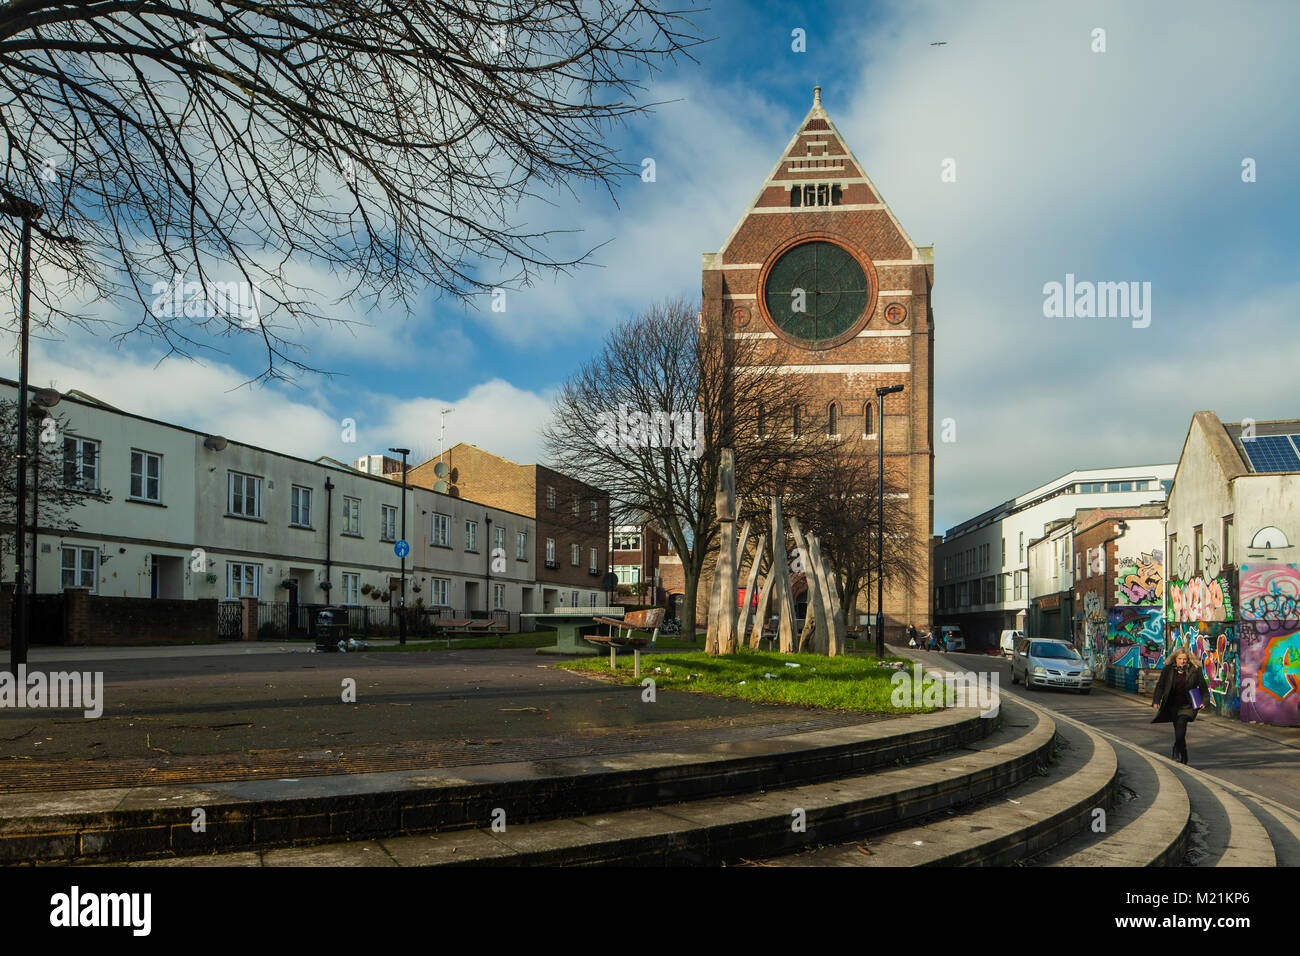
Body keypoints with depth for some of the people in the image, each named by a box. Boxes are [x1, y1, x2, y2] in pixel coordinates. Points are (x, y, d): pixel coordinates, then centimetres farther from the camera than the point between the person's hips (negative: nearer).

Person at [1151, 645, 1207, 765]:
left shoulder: (1195, 670, -3)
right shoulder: (1168, 669, 0)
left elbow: (1203, 687, 3)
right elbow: (1160, 686, 1)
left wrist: (1203, 701, -11)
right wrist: (1156, 700, -10)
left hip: (1187, 705, -3)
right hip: (1172, 705, 3)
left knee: (1181, 722, -26)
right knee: (1178, 732, 7)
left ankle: (1177, 753, -21)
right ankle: (1183, 758, 22)